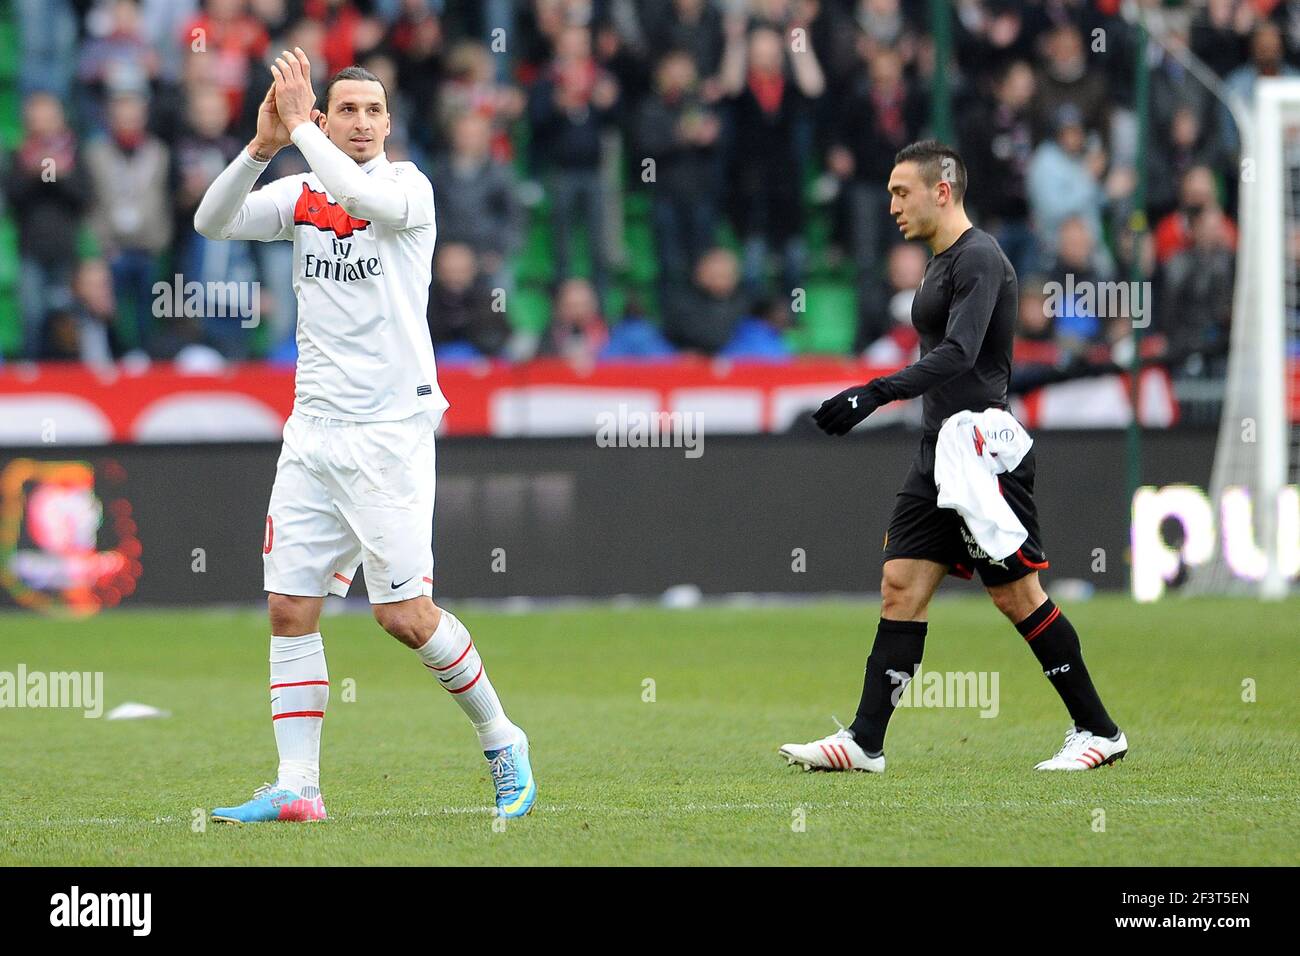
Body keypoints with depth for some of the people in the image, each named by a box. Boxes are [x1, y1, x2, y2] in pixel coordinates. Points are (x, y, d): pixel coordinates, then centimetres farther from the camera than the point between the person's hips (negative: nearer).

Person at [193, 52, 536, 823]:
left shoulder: (410, 186, -5)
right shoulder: (301, 196, 8)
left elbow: (370, 200, -27)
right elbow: (214, 222, -5)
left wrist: (300, 128, -23)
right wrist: (262, 146, -18)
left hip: (390, 432, -5)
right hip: (313, 432, 5)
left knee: (407, 615, -8)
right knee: (291, 608, -1)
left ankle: (500, 739, 13)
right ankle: (297, 787, 3)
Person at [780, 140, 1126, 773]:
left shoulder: (978, 258, -13)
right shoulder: (941, 265, 18)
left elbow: (958, 353, -26)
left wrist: (875, 394, -34)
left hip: (985, 453, -9)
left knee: (1017, 595, -5)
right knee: (901, 586, 2)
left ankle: (1098, 731, 5)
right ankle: (865, 742, -1)